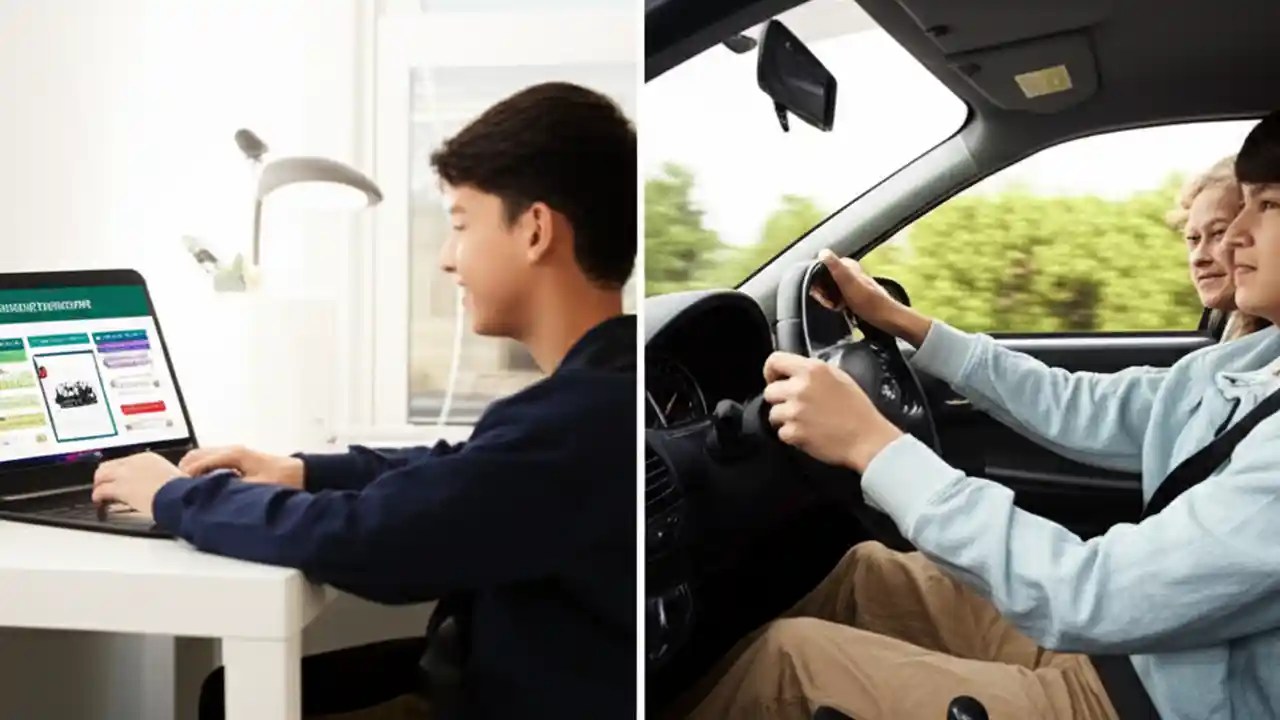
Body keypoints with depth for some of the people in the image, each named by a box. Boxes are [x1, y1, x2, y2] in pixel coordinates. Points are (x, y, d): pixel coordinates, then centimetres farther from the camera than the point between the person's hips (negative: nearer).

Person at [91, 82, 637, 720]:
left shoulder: (590, 414, -31)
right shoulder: (597, 390, 2)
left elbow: (360, 539, -29)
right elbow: (457, 471, 17)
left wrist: (175, 495, -12)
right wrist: (303, 471, 4)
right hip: (497, 666, 9)